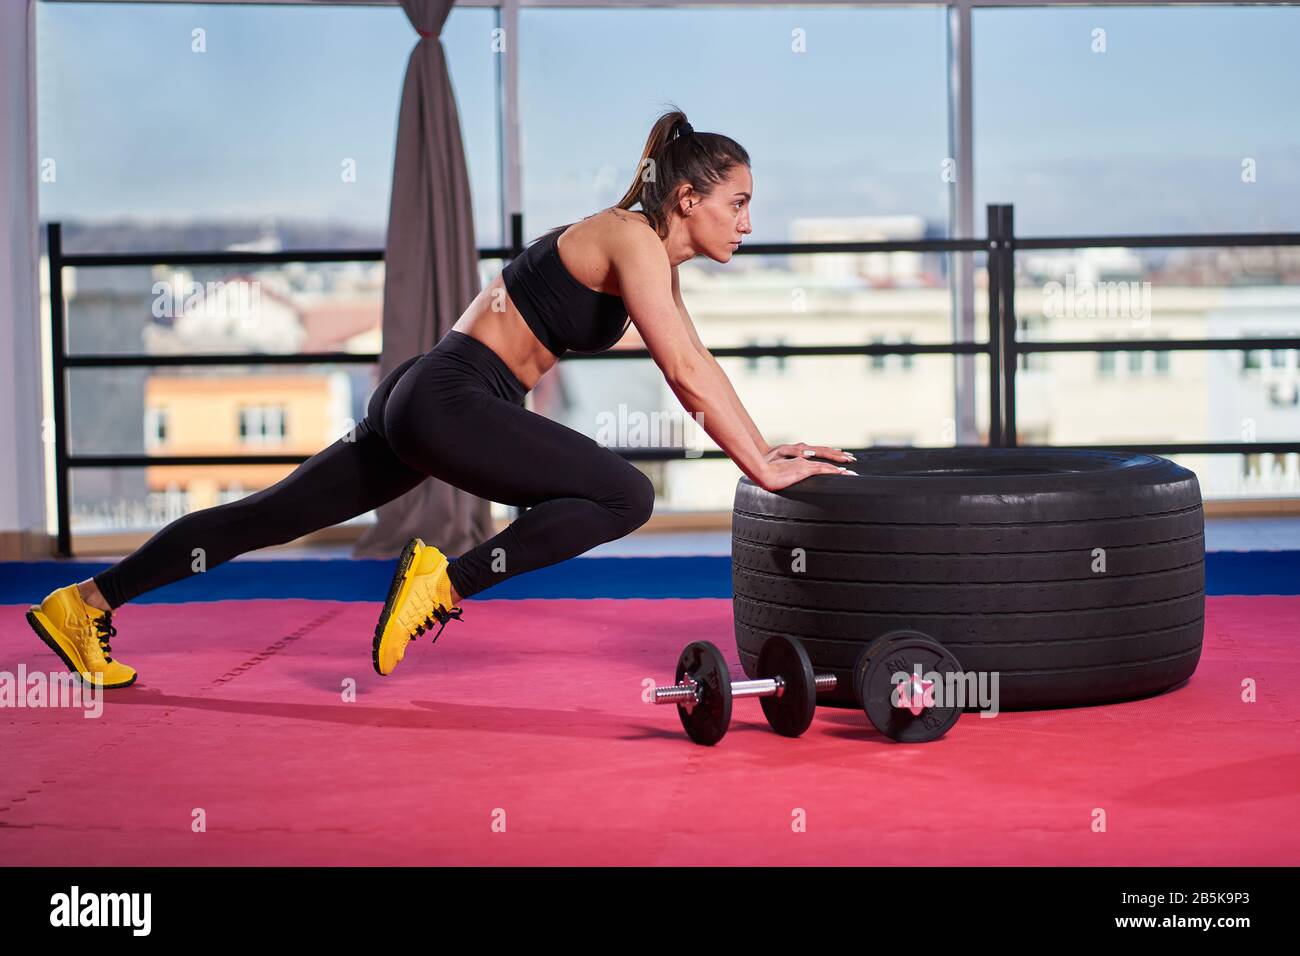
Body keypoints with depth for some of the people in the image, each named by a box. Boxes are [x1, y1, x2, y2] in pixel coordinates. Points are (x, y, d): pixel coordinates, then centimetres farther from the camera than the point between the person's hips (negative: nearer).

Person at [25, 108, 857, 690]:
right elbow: (686, 369, -20)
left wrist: (765, 445, 14)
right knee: (625, 497, -16)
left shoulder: (655, 256, 16)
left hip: (429, 402, 10)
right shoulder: (631, 237, -12)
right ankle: (447, 582, -12)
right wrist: (763, 467, -16)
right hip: (448, 399, -10)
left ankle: (87, 602, 17)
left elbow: (692, 374, 21)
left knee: (267, 518, 12)